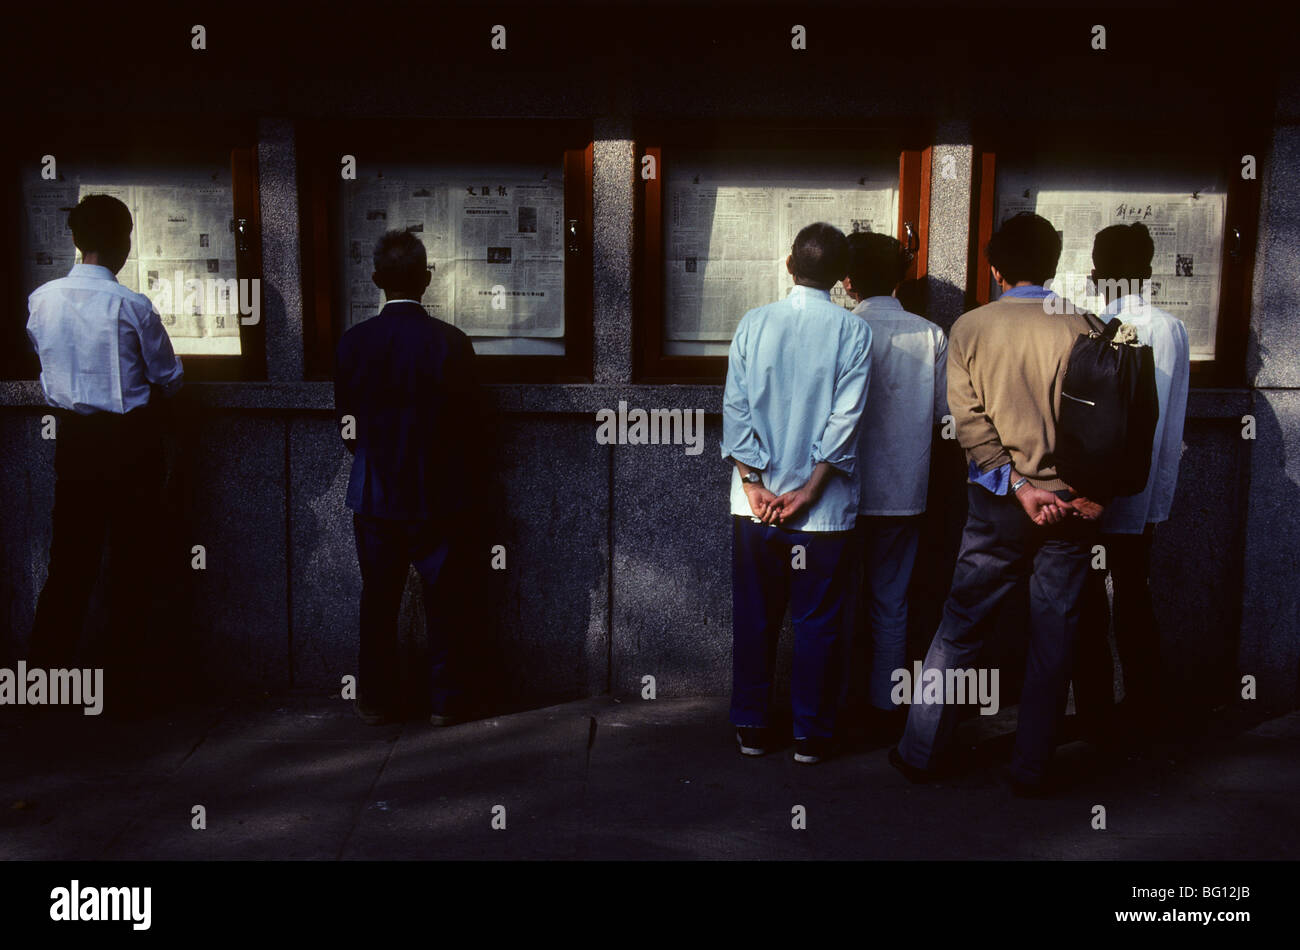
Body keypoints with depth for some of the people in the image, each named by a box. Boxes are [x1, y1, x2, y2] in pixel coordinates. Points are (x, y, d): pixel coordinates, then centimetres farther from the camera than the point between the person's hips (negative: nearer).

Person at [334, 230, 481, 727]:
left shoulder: (354, 342, -5)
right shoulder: (451, 342, -11)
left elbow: (346, 423, 2)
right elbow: (468, 422, -6)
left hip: (375, 494, 2)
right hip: (439, 497, -1)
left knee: (378, 602, 12)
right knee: (443, 601, 9)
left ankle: (377, 700, 21)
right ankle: (444, 700, 16)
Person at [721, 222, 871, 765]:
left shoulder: (753, 324, 0)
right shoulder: (853, 332, -6)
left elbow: (735, 409, -5)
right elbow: (845, 420, -12)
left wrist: (755, 485, -4)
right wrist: (808, 491, -9)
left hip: (754, 502, 2)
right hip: (825, 508, -2)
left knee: (754, 618, 13)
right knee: (818, 623, 9)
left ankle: (751, 728, 22)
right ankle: (811, 735, 17)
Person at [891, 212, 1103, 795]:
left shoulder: (970, 328, -1)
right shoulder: (1084, 328, 0)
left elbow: (968, 419, -8)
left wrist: (1017, 485, -10)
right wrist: (1094, 493, -5)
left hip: (997, 506, 0)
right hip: (1072, 505, 0)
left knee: (960, 627, 10)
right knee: (1053, 638, 9)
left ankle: (920, 753, 16)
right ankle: (1032, 769, 16)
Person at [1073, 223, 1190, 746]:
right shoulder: (1174, 330, 0)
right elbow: (1174, 426, 5)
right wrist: (1159, 495, 14)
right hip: (1146, 500, 5)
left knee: (1088, 608, 6)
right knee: (1136, 602, 15)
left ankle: (1096, 717, 12)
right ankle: (1143, 717, 22)